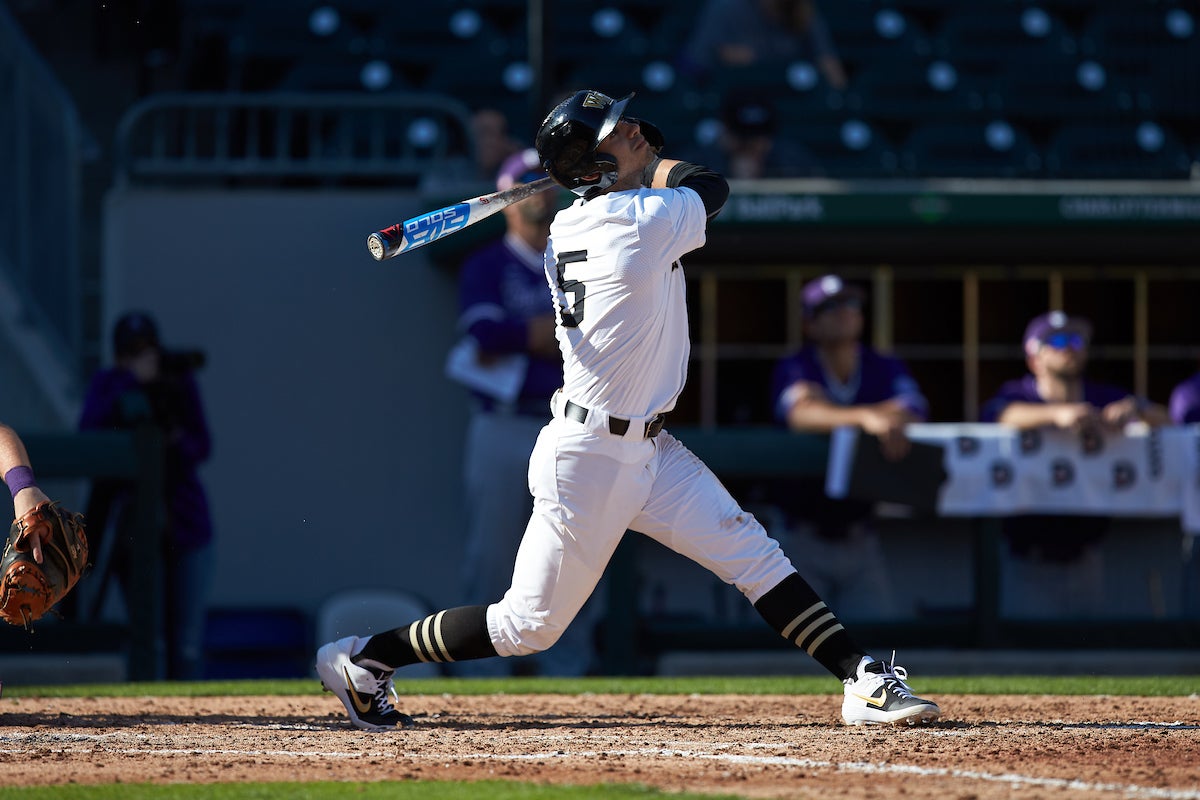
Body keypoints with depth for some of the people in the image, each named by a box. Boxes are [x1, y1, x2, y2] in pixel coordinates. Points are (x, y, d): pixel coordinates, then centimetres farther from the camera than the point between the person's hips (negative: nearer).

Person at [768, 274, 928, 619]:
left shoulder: (885, 369, 7)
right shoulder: (793, 369, -4)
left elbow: (913, 413, -11)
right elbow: (800, 414, -26)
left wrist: (831, 413, -21)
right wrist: (865, 418, -42)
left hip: (859, 535, 3)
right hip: (805, 535, -3)